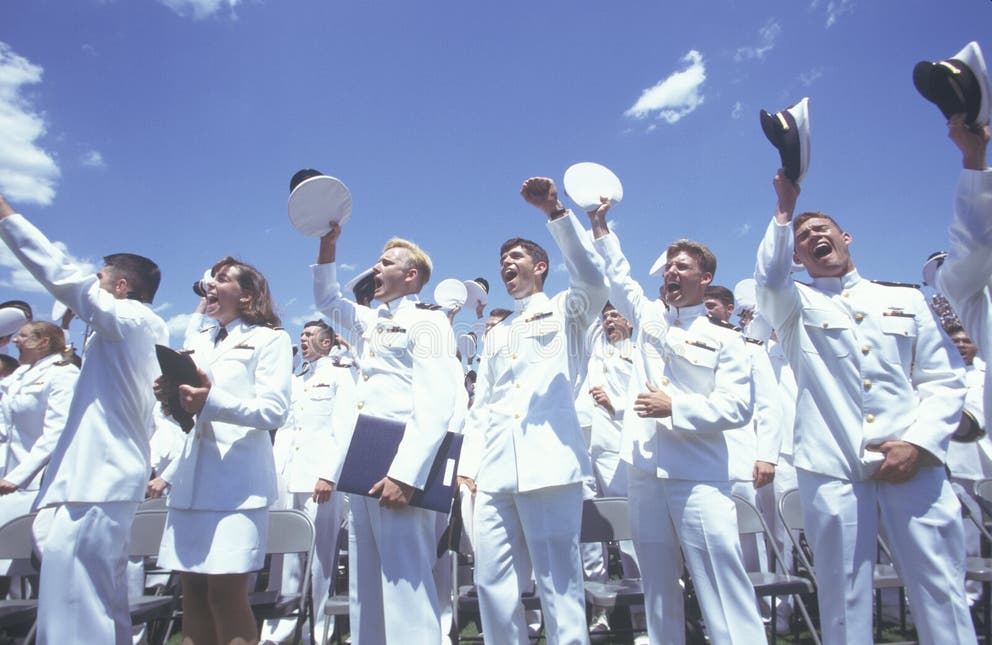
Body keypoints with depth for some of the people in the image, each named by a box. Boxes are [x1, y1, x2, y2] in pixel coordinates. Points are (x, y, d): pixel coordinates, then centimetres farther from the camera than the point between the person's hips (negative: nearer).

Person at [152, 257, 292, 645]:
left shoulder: (270, 339, 2)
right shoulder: (196, 341, 22)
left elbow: (274, 411, -11)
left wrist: (211, 401, -25)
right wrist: (168, 396, -1)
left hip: (239, 481, -6)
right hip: (190, 481, 6)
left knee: (226, 590, -7)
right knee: (192, 588, 6)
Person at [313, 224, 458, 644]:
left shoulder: (427, 321, -3)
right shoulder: (371, 322, 21)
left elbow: (435, 406, -15)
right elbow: (326, 300, 38)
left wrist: (405, 474, -24)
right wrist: (328, 247, 24)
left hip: (398, 470, -8)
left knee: (405, 581, -10)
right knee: (365, 585, 13)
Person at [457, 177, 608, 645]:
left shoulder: (566, 311, 12)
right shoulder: (495, 335, 28)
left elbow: (592, 279, -11)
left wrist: (556, 213, -18)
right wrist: (468, 463, 10)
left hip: (549, 462, -5)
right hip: (495, 469, 6)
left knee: (558, 581, -5)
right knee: (493, 582, 4)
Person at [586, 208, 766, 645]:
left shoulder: (724, 340, 2)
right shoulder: (650, 318, 14)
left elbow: (736, 407, -5)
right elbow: (616, 275, 14)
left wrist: (673, 407, -13)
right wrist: (598, 223, 6)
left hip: (700, 476, -4)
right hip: (645, 471, 4)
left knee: (721, 584, -5)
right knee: (657, 585, 12)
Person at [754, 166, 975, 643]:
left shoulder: (906, 299, 17)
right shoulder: (796, 305, 12)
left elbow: (944, 381, 10)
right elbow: (768, 278, -13)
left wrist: (920, 443, -4)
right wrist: (785, 210, -12)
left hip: (913, 470, 2)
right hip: (832, 472, -1)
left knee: (942, 595, 2)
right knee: (844, 599, 3)